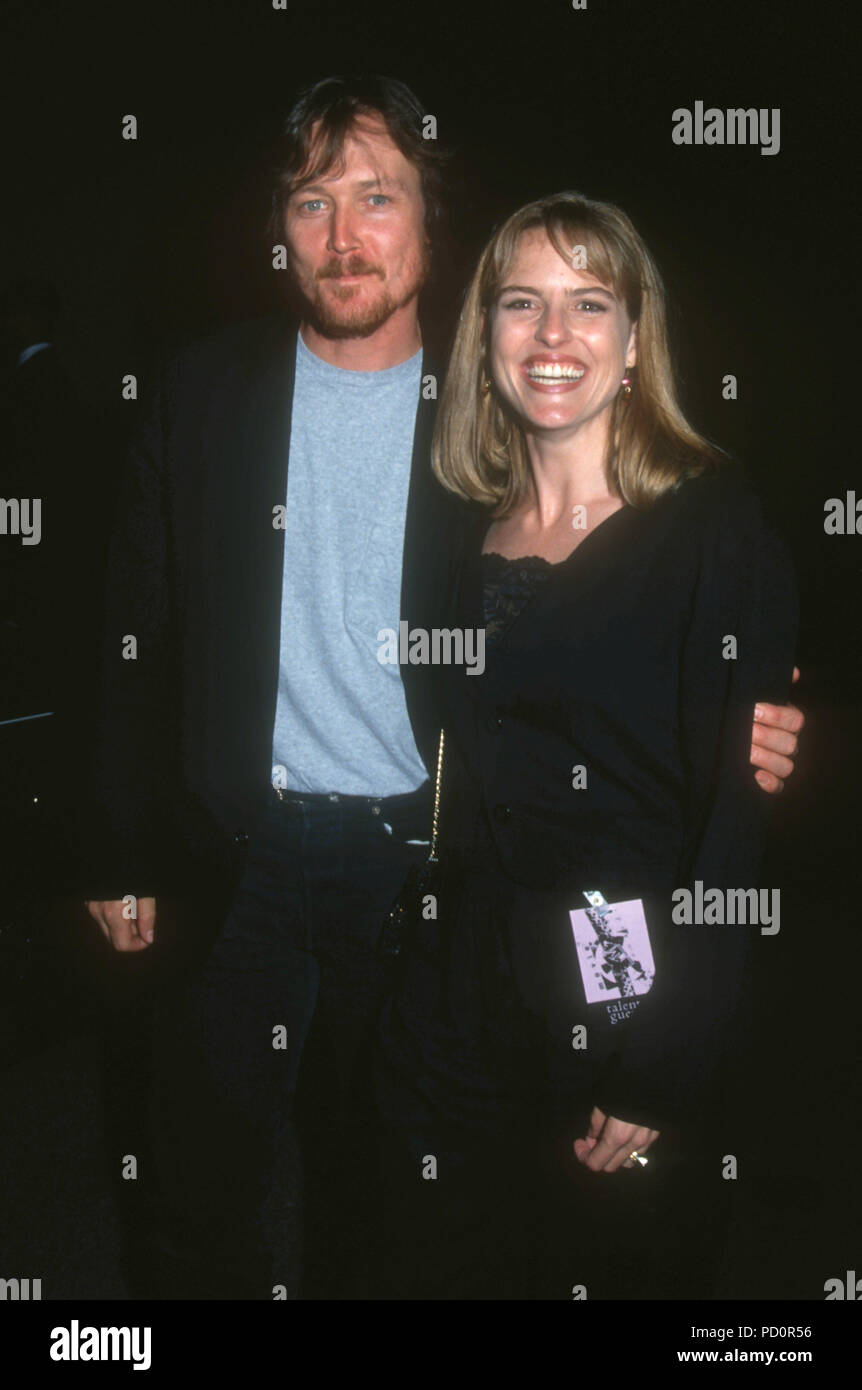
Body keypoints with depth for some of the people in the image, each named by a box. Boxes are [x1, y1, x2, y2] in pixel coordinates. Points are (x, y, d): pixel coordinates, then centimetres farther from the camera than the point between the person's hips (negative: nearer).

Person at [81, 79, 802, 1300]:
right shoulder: (205, 392, 0)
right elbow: (140, 639, 2)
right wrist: (123, 858, 2)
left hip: (419, 861, 0)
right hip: (238, 861, 1)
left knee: (380, 1168, 16)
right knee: (214, 1181, 12)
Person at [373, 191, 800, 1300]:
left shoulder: (715, 525, -10)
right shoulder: (475, 538, 6)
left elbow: (743, 810, -14)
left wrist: (664, 1077, -17)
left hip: (633, 1004, -5)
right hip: (464, 1022, 5)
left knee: (626, 1266, 12)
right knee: (444, 1269, 16)